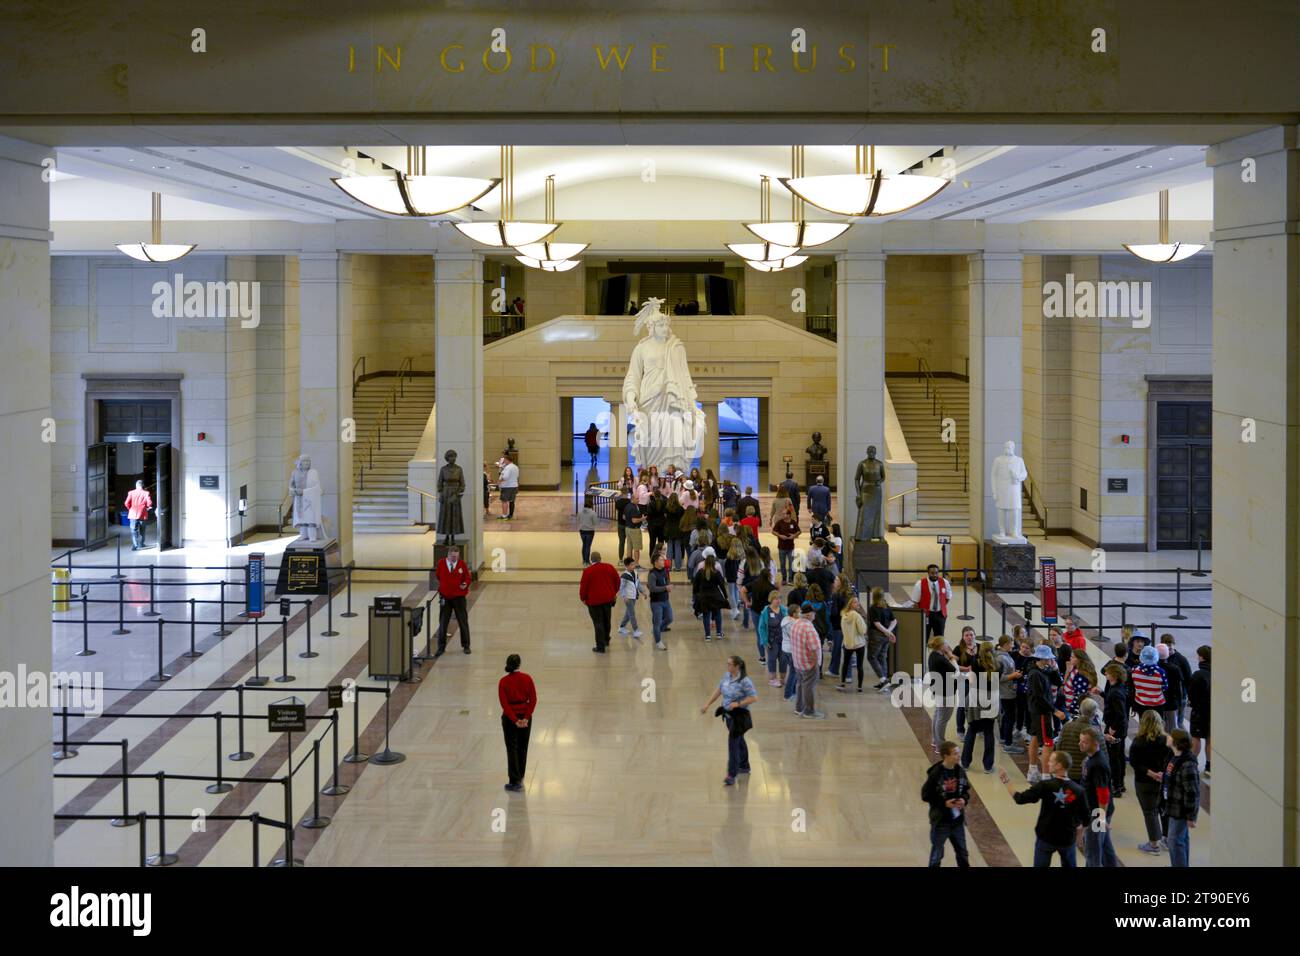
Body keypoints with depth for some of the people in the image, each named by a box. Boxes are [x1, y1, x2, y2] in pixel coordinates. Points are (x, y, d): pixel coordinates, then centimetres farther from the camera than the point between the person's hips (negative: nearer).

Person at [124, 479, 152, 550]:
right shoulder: (146, 493, -5)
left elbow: (127, 503, -8)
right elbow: (150, 503, -13)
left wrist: (130, 509, 11)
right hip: (142, 515, 0)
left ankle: (134, 545, -9)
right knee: (141, 531, 15)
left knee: (134, 531, 2)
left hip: (133, 514, 0)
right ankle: (140, 545, 21)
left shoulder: (131, 493, -2)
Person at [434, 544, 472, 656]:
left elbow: (468, 577, 0)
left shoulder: (462, 564, -4)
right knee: (443, 623, 4)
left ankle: (466, 646, 19)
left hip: (459, 597, 0)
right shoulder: (441, 564, -3)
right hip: (445, 597, 0)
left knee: (463, 622, 6)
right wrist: (441, 587, 9)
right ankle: (441, 648, 13)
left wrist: (465, 584, -19)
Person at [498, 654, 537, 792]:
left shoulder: (503, 682, -12)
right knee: (523, 748, 17)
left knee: (512, 749, 3)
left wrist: (515, 720, -15)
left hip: (509, 717, -3)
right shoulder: (527, 679, -6)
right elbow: (533, 699, -9)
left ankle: (515, 782, 1)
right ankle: (520, 778, 27)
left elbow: (504, 703, -16)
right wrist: (526, 718, -10)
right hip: (525, 716, 3)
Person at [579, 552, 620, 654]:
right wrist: (614, 593, 23)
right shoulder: (609, 567, -2)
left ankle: (601, 647, 0)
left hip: (594, 600, -4)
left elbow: (583, 586, -9)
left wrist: (583, 598, 7)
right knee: (607, 620, 21)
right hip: (608, 598, 4)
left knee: (598, 623, 0)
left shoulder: (587, 571, -14)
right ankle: (606, 640, 39)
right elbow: (617, 580, 9)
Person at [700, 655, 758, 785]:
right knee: (739, 740, 23)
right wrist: (707, 704, 10)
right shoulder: (727, 676, 0)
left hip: (739, 715, -8)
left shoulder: (744, 681, -23)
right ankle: (744, 766, 41)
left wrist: (738, 703, -27)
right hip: (728, 714, 8)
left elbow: (754, 698, -22)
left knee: (733, 743, -9)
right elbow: (719, 690, 12)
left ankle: (732, 775, -3)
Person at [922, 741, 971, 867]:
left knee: (962, 853, 16)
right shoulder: (935, 773, -18)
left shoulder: (960, 771, -3)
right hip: (941, 821, -5)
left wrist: (964, 799, -9)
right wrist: (944, 803, -20)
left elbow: (966, 789, 12)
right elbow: (926, 795, -12)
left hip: (958, 820, 5)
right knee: (937, 855, 8)